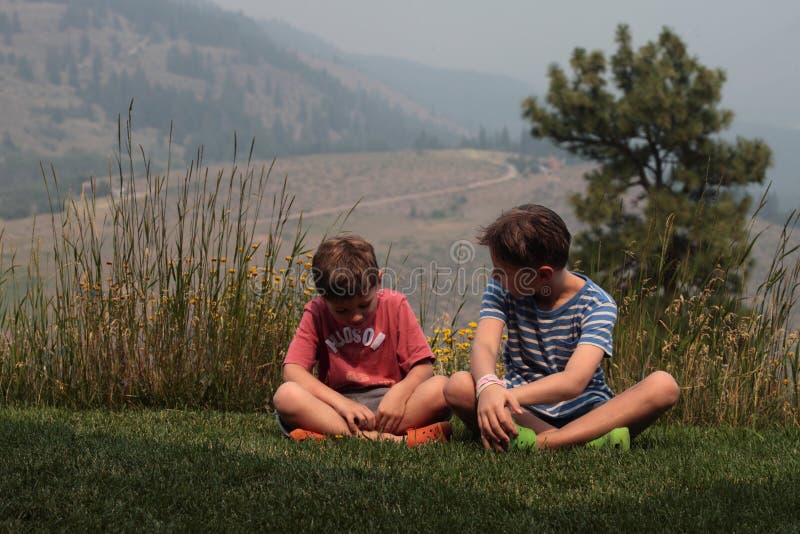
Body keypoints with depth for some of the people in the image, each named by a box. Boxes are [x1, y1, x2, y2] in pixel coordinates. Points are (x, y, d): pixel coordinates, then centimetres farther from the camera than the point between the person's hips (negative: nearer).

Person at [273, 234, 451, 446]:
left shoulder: (394, 304, -2)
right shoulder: (316, 313, -2)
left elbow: (423, 367, -5)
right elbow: (292, 370, -13)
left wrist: (398, 394, -26)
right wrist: (342, 403, -26)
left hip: (387, 399, 1)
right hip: (335, 402, 0)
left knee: (441, 387, -28)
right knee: (285, 395, -30)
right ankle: (392, 439, -40)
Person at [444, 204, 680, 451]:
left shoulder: (597, 305, -12)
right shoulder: (501, 291, 0)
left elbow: (574, 381, -27)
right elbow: (484, 347, -19)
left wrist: (509, 394, -45)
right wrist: (488, 387, -44)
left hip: (585, 412, -1)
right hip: (522, 412, 2)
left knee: (663, 385, -28)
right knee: (458, 384, -28)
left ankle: (539, 443, -40)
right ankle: (587, 439, -34)